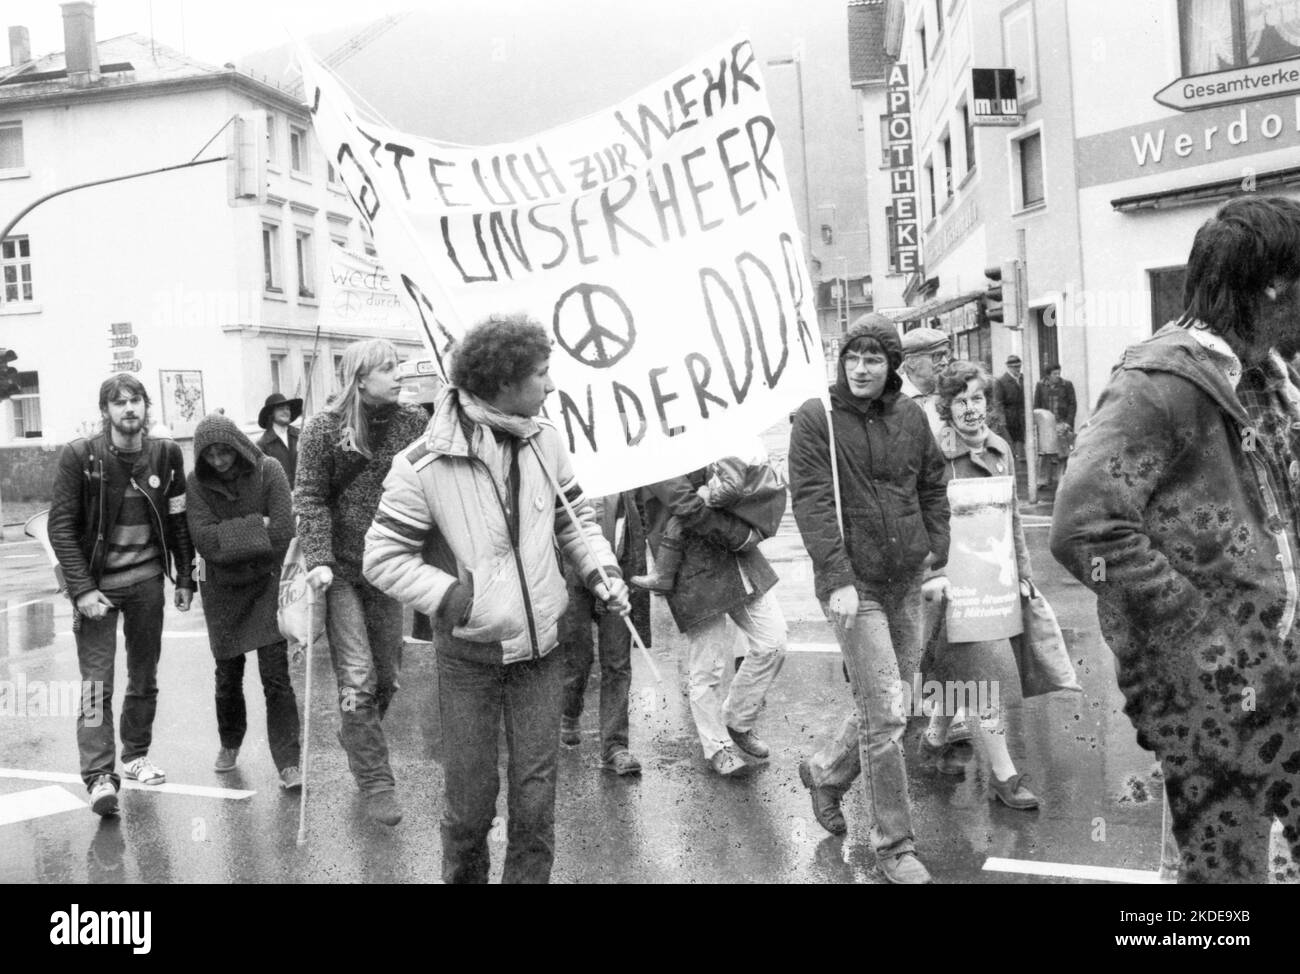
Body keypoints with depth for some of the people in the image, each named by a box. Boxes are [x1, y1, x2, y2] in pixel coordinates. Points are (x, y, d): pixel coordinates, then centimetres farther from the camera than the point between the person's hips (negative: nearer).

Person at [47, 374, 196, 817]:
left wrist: (184, 578, 5)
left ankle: (136, 755, 28)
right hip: (96, 583, -3)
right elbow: (61, 527, -9)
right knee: (97, 681, -7)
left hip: (146, 580, 3)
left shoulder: (166, 455, 0)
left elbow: (178, 521, 8)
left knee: (145, 677, 12)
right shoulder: (79, 457, -9)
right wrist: (82, 589, -16)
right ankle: (99, 776, -7)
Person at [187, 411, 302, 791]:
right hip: (222, 591, 2)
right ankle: (230, 744, 39)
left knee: (276, 676, -7)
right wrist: (256, 527, -21)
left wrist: (230, 537, -13)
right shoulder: (197, 484, -8)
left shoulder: (268, 471, -12)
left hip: (266, 585, -2)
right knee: (228, 675, 15)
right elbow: (204, 538, -19)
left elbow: (284, 531, -19)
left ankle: (288, 762, -1)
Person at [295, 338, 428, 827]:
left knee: (387, 675, 12)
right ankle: (376, 781, 4)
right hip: (341, 569, -4)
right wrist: (318, 559, -18)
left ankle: (357, 737, 39)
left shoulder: (413, 423, 2)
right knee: (358, 677, -6)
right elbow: (310, 499, -7)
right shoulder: (324, 429, -6)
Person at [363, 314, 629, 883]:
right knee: (471, 800, 8)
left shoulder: (543, 440, -2)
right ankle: (463, 874, 34)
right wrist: (457, 598, -19)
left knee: (535, 796, 9)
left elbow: (574, 517, 12)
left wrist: (601, 569, -5)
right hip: (470, 657, -3)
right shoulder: (424, 466, -17)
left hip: (541, 649, 4)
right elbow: (383, 558, -11)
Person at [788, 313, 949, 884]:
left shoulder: (910, 417, 7)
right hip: (853, 585, -6)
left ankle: (825, 772, 41)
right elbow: (810, 502, -13)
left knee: (885, 703, 14)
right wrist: (838, 579, -20)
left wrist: (937, 563, 8)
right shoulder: (816, 418, -8)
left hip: (906, 581, 6)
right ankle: (895, 845, 8)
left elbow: (934, 491, 15)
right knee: (884, 715, -6)